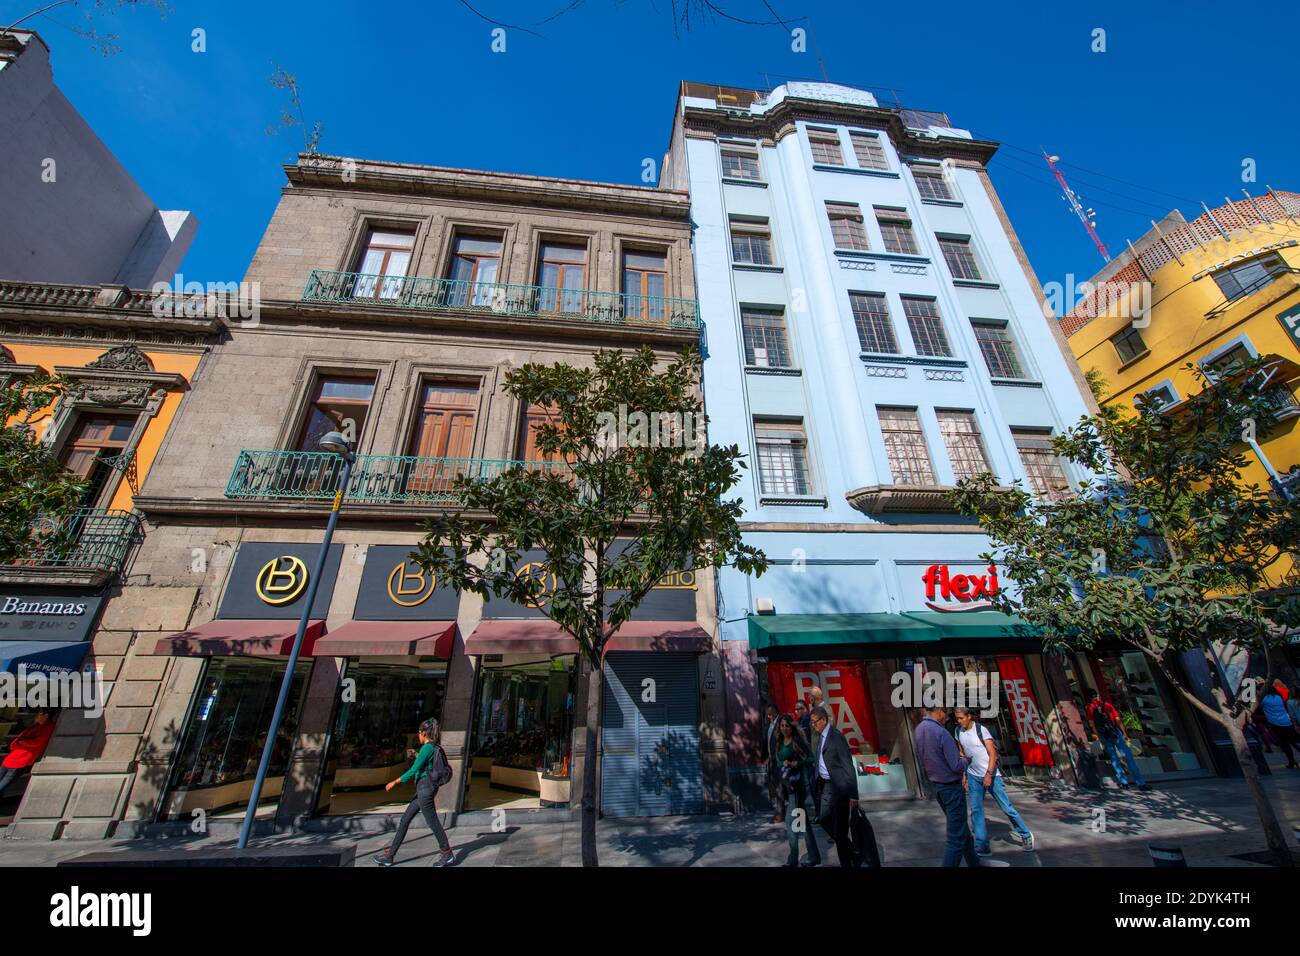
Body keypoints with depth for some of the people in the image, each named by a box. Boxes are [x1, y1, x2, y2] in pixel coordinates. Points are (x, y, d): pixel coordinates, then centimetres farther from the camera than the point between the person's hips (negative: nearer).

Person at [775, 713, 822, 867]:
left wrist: (797, 763, -24)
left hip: (799, 783, -6)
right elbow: (779, 762, 13)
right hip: (786, 783, 6)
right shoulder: (780, 742, 7)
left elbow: (812, 758, -12)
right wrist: (783, 764, -8)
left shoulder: (799, 740, -11)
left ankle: (793, 858, 10)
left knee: (790, 821, -4)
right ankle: (814, 857, 26)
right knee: (803, 819, 15)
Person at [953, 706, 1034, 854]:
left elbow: (993, 754, -14)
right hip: (973, 776, 4)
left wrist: (988, 775, -19)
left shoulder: (981, 730, -15)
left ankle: (1026, 835, 30)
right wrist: (964, 775, 8)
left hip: (991, 775, -4)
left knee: (1007, 807, 5)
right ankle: (981, 846, 12)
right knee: (976, 810, 4)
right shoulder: (958, 731, 0)